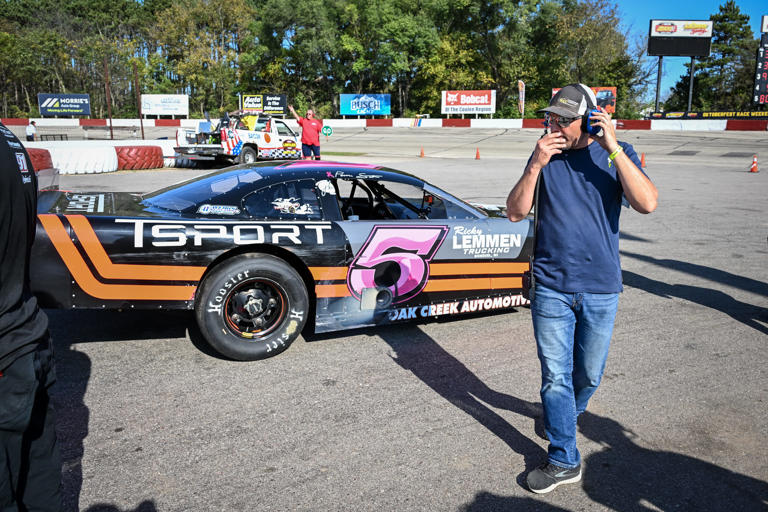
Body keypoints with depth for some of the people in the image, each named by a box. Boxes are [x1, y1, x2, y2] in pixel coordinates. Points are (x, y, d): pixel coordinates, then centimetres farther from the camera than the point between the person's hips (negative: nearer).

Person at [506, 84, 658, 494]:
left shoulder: (617, 154, -2)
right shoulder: (545, 156, 2)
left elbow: (647, 204, -17)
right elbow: (515, 212, -4)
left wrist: (613, 148, -21)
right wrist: (536, 165, -16)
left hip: (600, 289, 0)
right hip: (551, 286, 0)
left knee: (588, 374, 16)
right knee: (555, 374, 3)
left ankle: (565, 414, 45)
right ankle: (564, 460, 15)